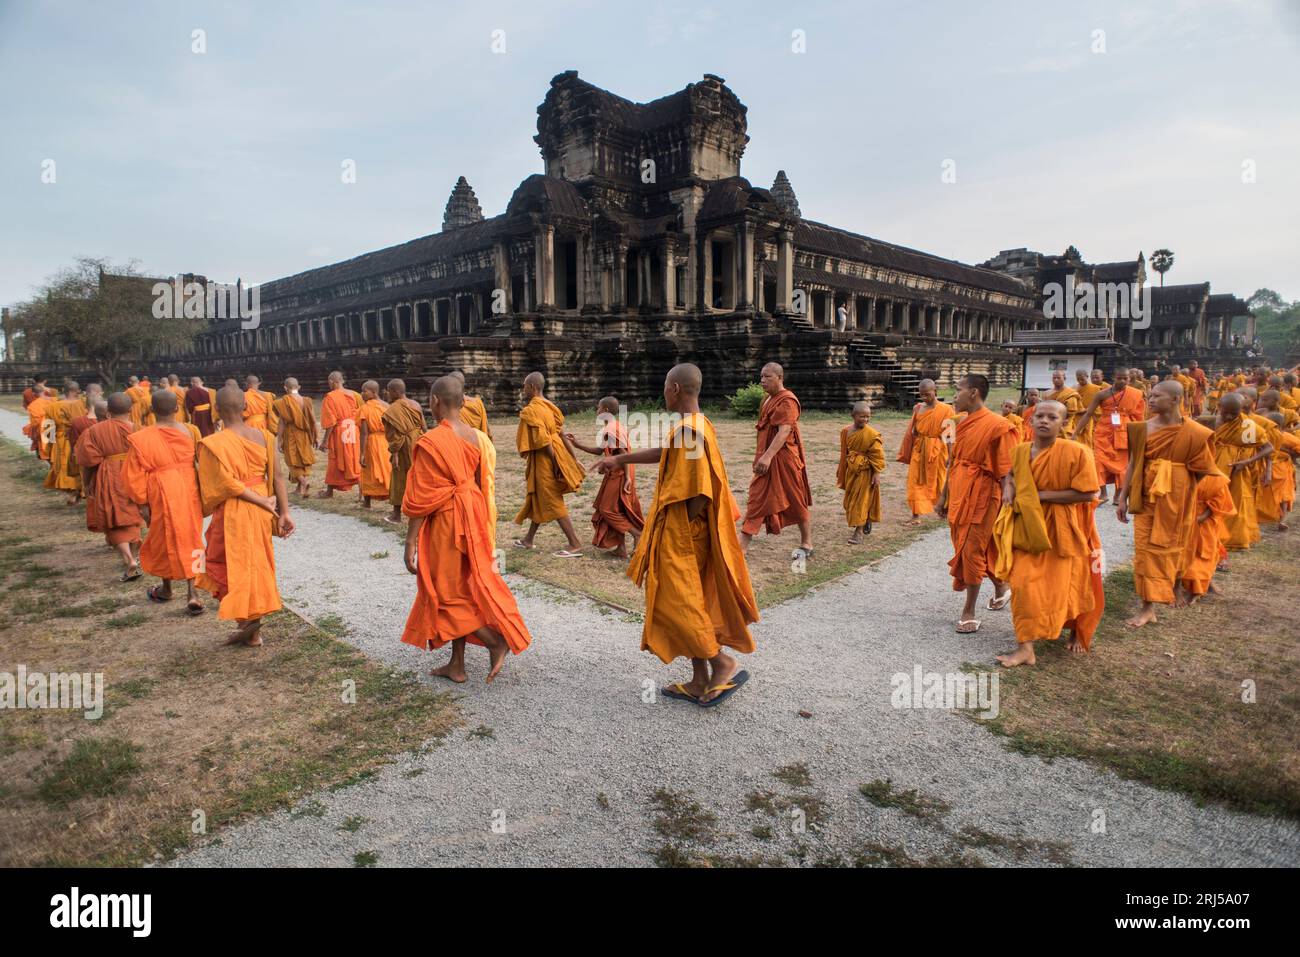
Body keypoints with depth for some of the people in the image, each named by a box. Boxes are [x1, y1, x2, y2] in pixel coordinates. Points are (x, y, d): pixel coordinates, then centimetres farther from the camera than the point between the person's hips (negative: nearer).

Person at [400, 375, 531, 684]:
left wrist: (410, 543, -10)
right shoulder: (475, 437, 1)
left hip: (444, 523, -7)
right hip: (472, 519, 7)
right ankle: (456, 665, 25)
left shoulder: (430, 442, -19)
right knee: (464, 588, 15)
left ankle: (497, 641, 1)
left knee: (447, 593, 10)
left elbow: (421, 499, -17)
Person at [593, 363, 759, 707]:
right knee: (689, 603, 14)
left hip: (680, 535, -10)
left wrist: (679, 531, -16)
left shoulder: (688, 431, -21)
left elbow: (700, 491, -25)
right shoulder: (697, 425, 10)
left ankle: (724, 665, 6)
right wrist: (620, 459, 33)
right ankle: (700, 681, 22)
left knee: (676, 605, -2)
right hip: (685, 536, 10)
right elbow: (664, 451, 26)